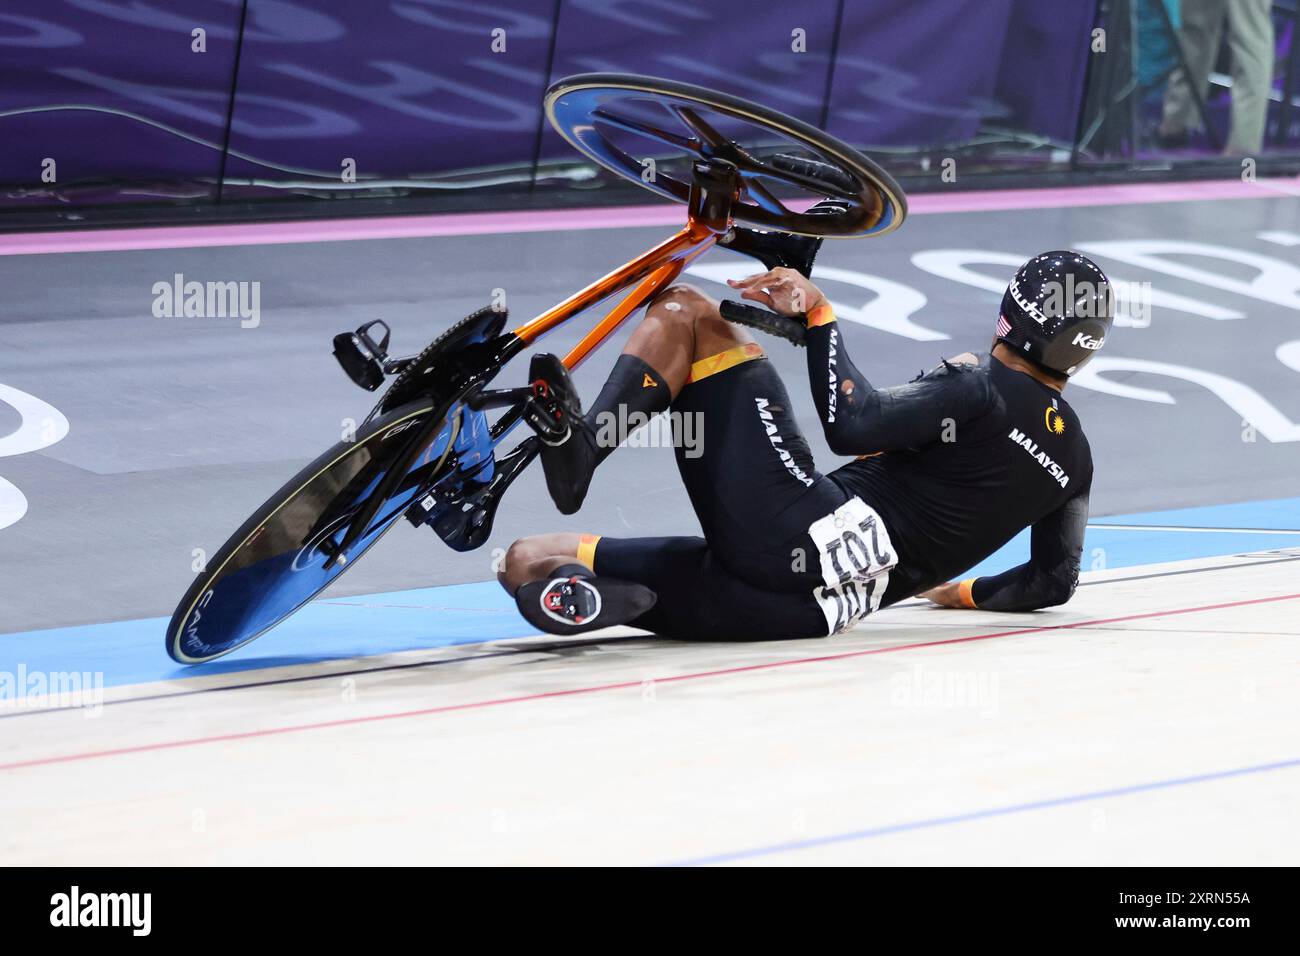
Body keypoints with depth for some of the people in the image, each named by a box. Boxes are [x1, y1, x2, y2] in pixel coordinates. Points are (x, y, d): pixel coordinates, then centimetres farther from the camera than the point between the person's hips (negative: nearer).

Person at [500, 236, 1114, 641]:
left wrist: (816, 313, -4)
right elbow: (1054, 583, 27)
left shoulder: (981, 388, -1)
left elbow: (853, 424, -14)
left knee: (685, 313, 2)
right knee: (527, 561, 9)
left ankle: (581, 445, -23)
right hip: (824, 609, 7)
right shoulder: (1074, 458, 20)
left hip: (803, 535, -7)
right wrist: (963, 592, 41)